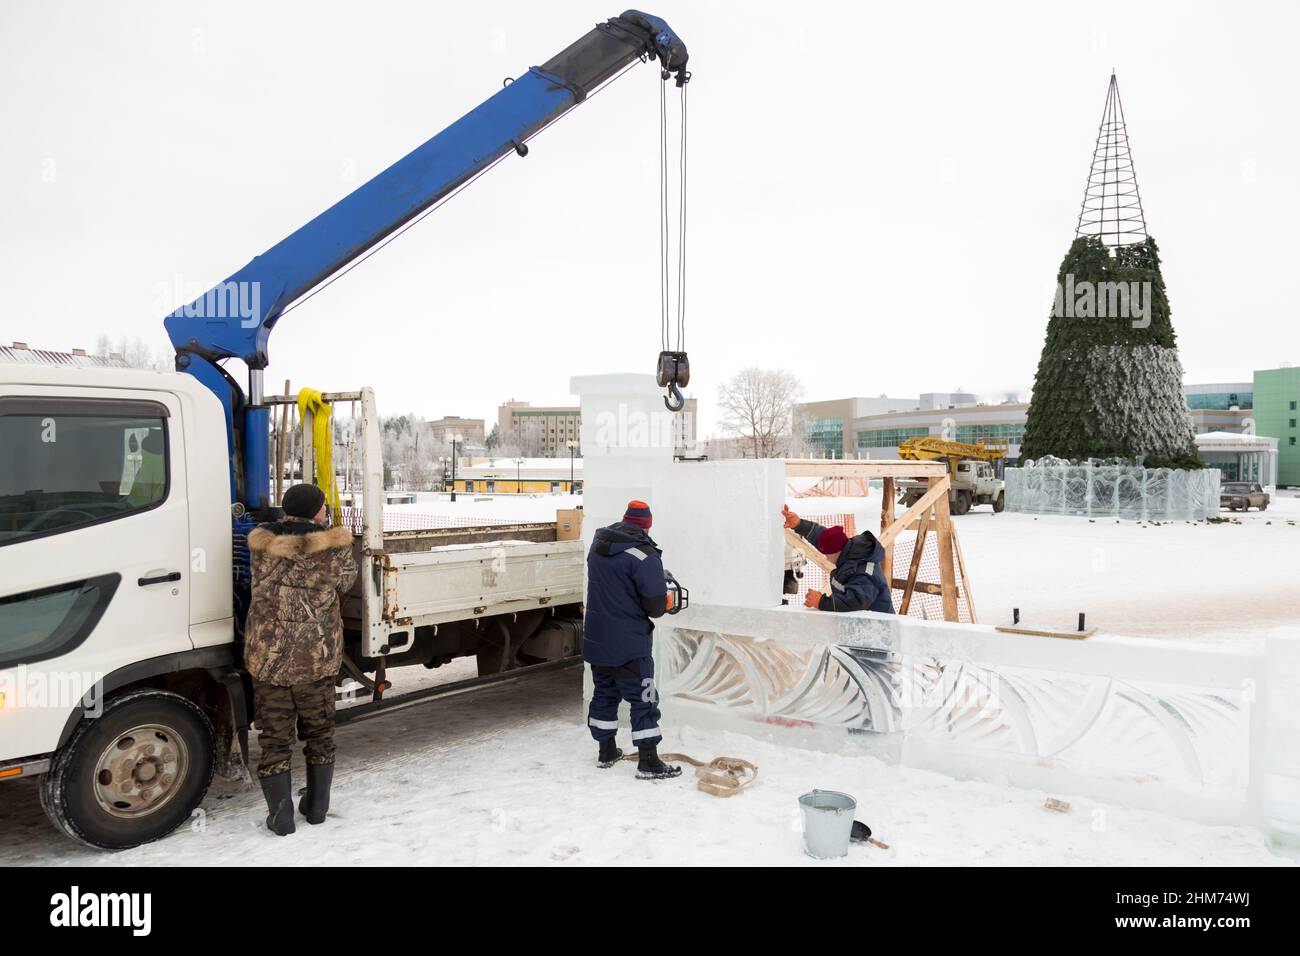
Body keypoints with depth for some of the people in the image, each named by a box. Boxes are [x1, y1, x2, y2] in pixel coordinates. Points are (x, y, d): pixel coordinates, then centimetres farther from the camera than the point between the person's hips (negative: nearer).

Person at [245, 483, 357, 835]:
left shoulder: (260, 543, -6)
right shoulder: (336, 546, -11)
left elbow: (262, 582, 9)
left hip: (268, 658, 0)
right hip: (319, 658, 0)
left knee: (275, 737, 12)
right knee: (319, 732, 18)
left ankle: (281, 815, 15)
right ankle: (317, 806, 29)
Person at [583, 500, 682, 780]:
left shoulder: (598, 546, 2)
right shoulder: (644, 556, -20)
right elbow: (656, 606, -18)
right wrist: (666, 602, 4)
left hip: (595, 639, 7)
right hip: (628, 644, -7)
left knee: (605, 693, 19)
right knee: (643, 700, 3)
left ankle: (606, 752, 31)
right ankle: (648, 763, 7)